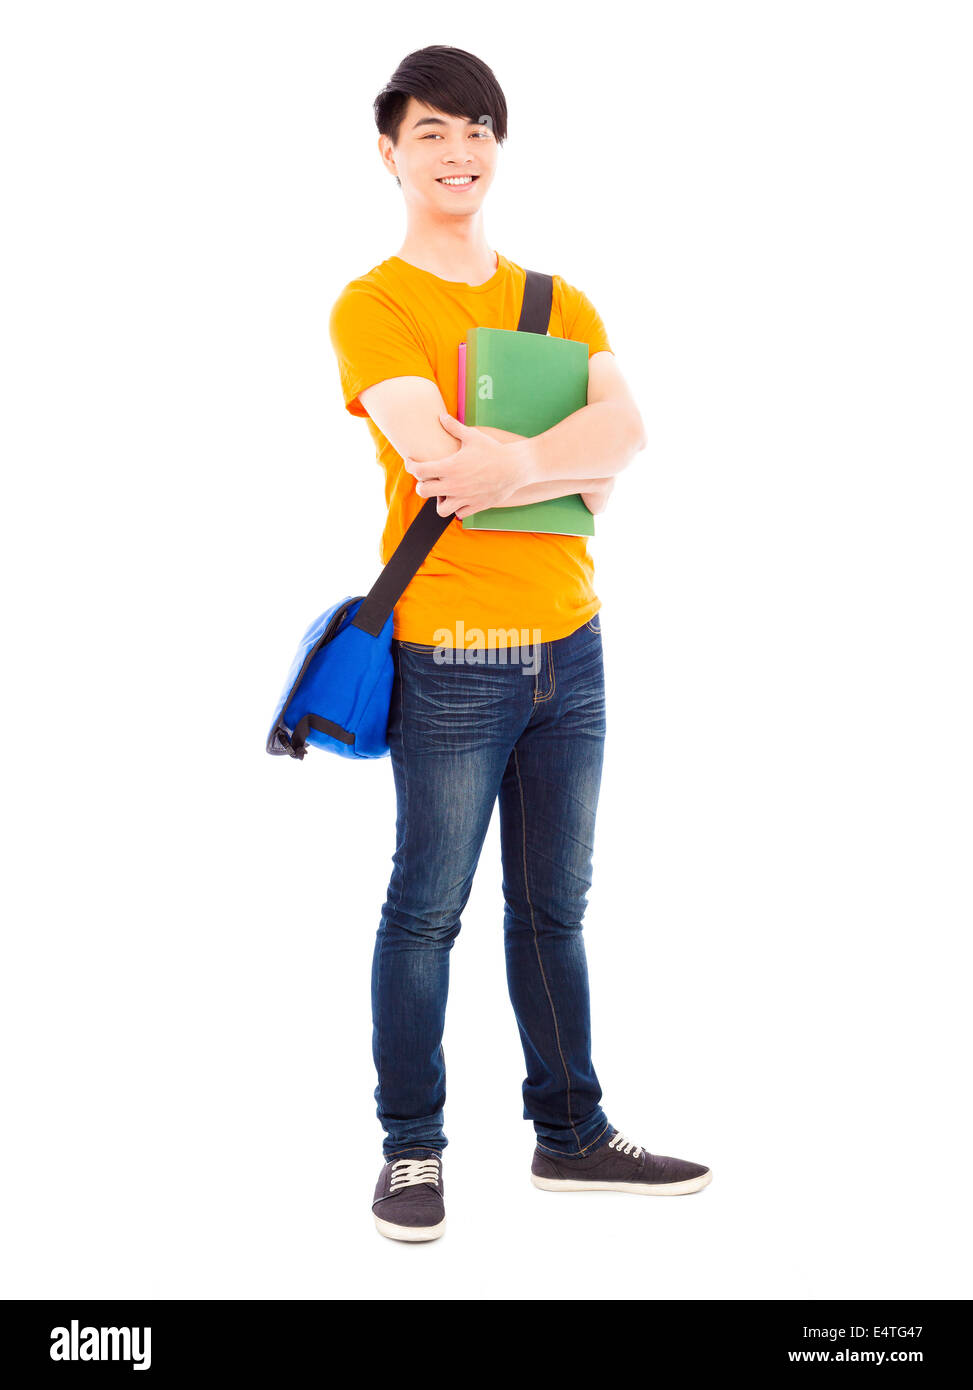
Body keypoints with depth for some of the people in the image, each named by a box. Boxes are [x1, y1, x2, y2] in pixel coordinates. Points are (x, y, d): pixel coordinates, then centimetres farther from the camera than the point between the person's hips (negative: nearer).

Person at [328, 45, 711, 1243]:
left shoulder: (558, 302, 14)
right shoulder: (370, 307, -2)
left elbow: (627, 430, -2)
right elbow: (443, 464, -17)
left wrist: (515, 463, -16)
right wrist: (577, 467, -7)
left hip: (569, 645, 5)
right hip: (450, 657, -5)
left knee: (554, 909, 14)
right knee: (427, 911, 3)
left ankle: (569, 1133, 27)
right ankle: (411, 1147, 20)